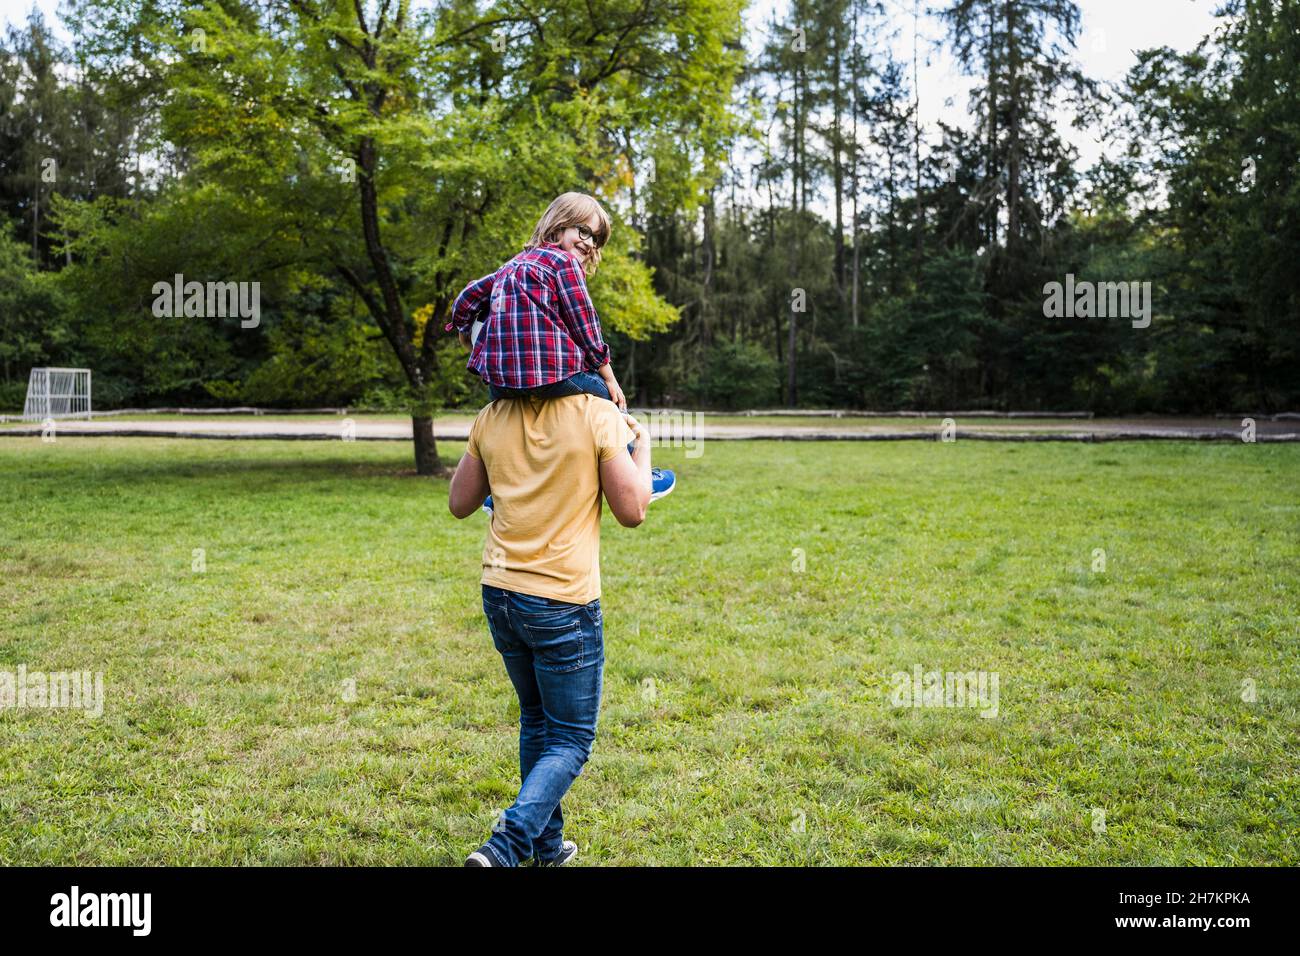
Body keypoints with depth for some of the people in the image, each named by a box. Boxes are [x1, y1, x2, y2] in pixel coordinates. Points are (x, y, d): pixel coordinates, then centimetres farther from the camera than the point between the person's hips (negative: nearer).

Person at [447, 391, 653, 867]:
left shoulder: (491, 418, 1)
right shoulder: (598, 415, -13)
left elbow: (459, 503, 9)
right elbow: (631, 510, -8)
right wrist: (641, 445, 7)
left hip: (500, 594, 6)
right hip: (563, 602, -5)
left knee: (536, 721, 23)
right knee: (570, 739, 7)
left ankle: (546, 843, 30)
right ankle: (505, 847, -9)